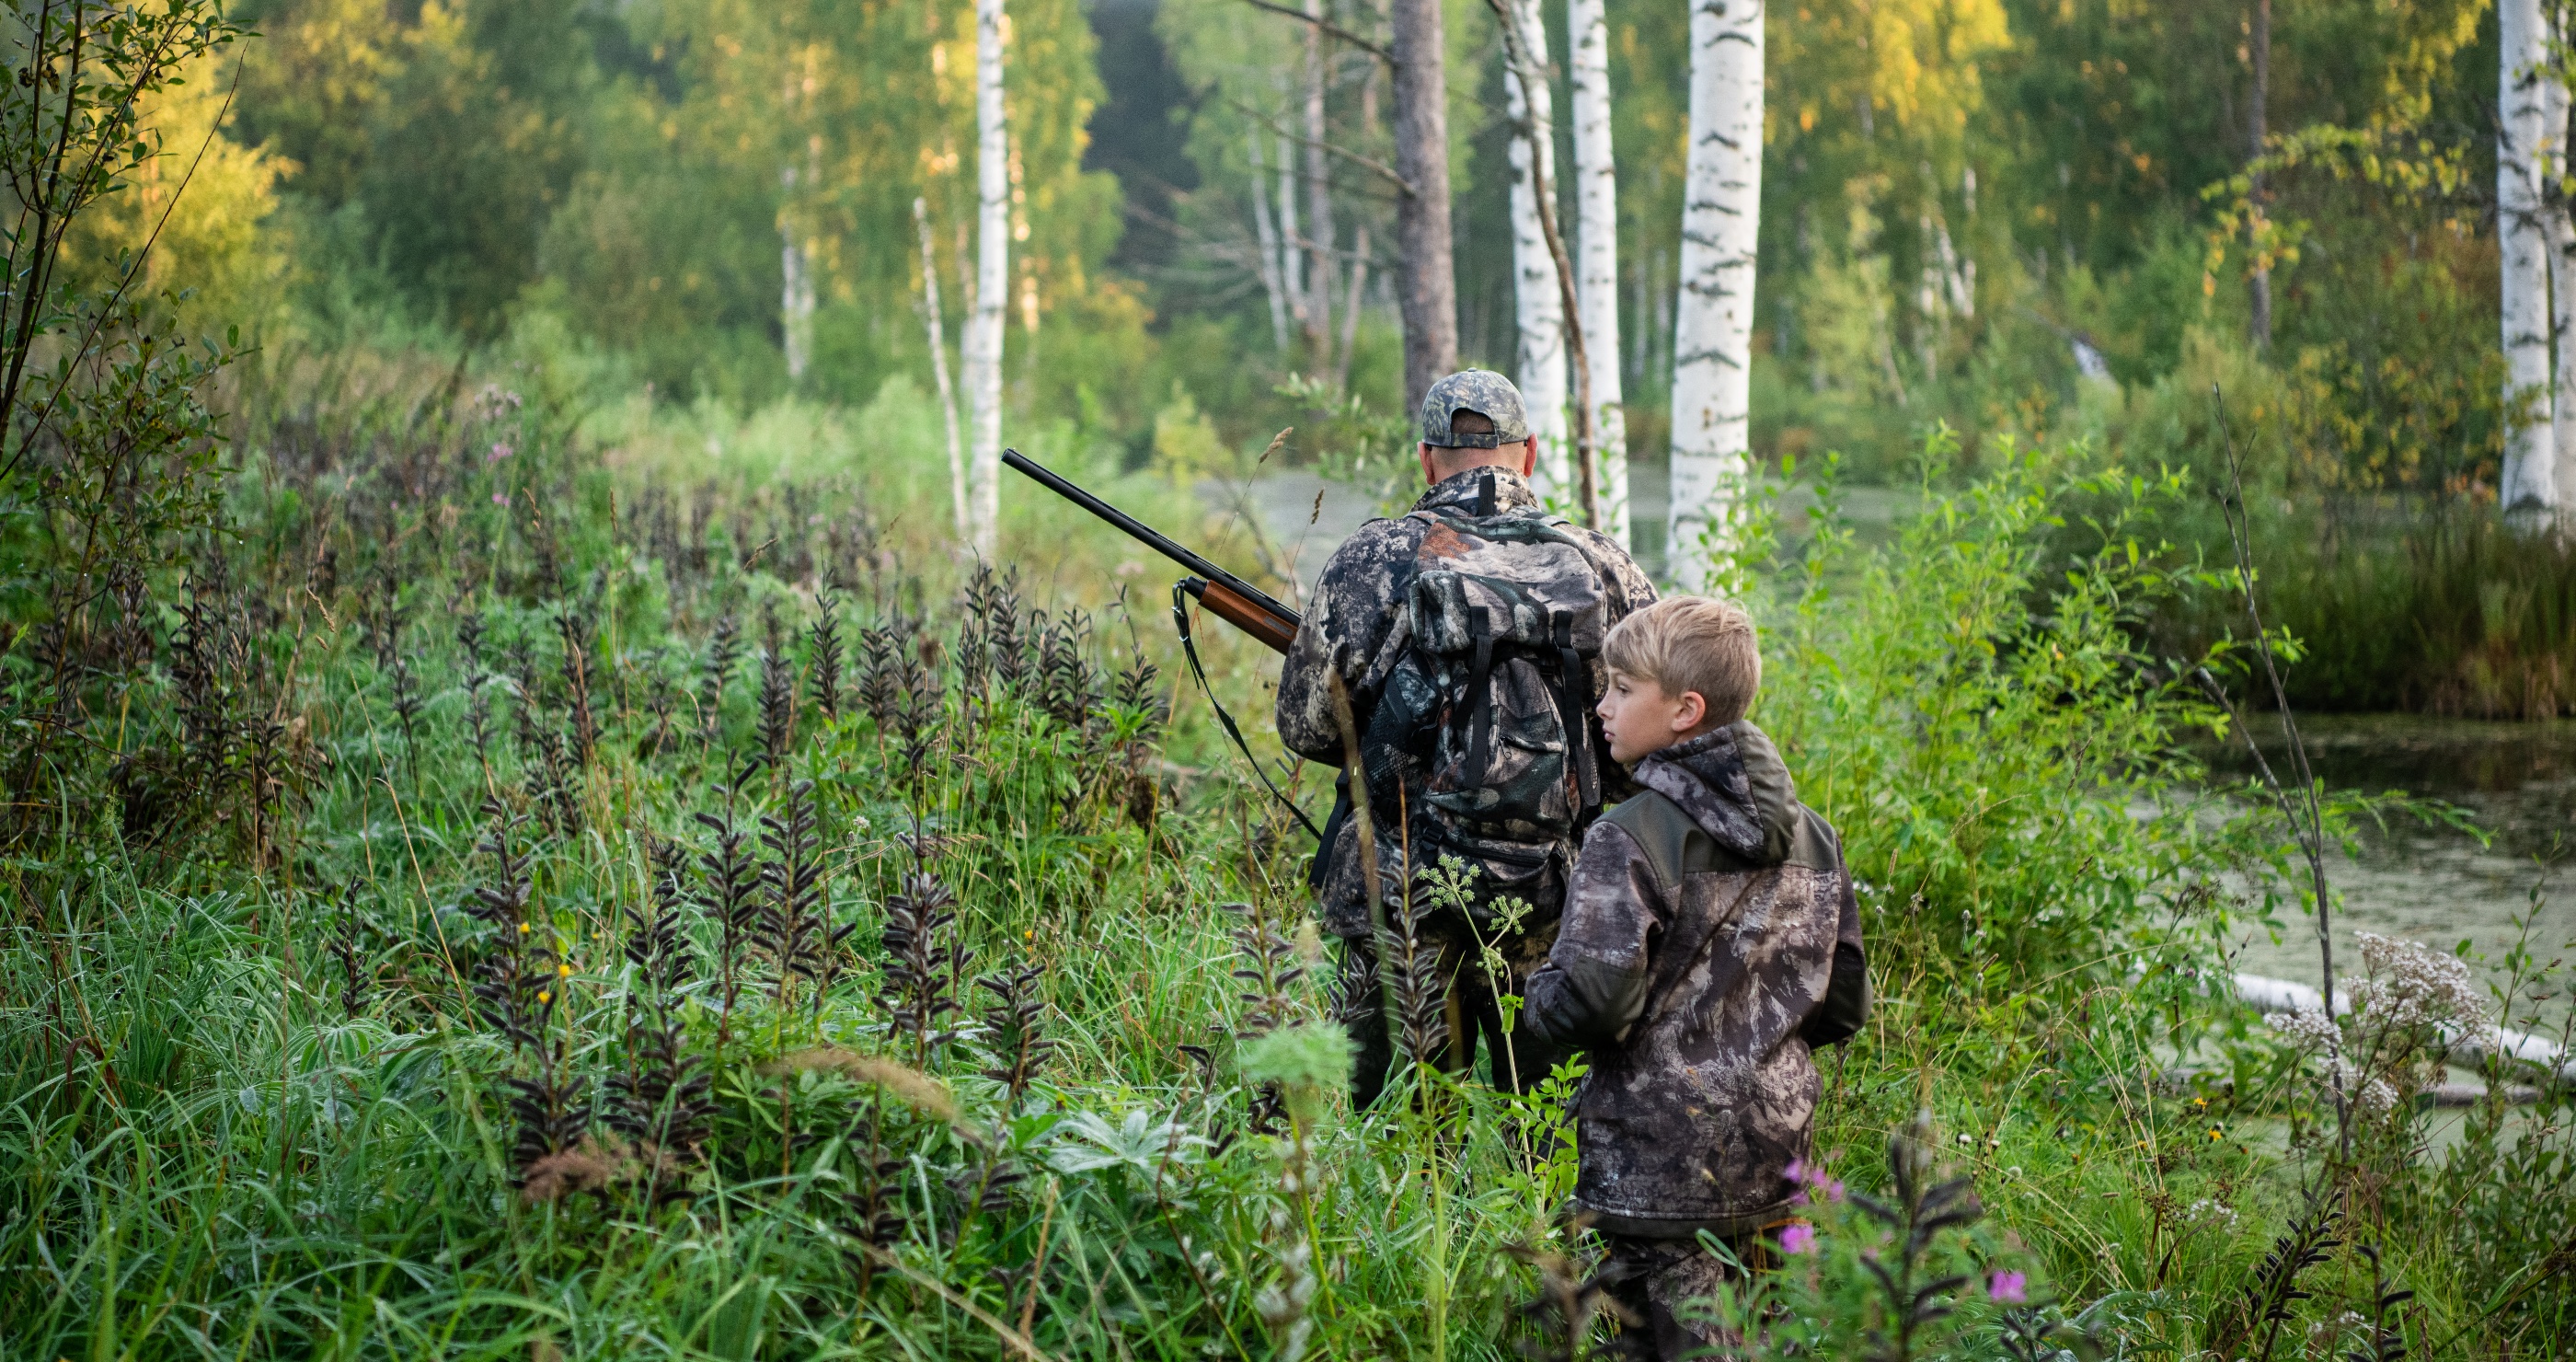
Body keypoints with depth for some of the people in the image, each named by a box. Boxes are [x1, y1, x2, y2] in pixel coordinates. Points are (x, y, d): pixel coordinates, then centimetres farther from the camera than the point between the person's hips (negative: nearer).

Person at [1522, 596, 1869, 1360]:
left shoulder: (1632, 839, -14)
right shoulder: (1811, 837, 8)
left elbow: (1589, 1005, -21)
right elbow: (1845, 1005, 13)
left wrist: (1540, 994, 0)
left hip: (1661, 1174, -7)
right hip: (1775, 1157, 7)